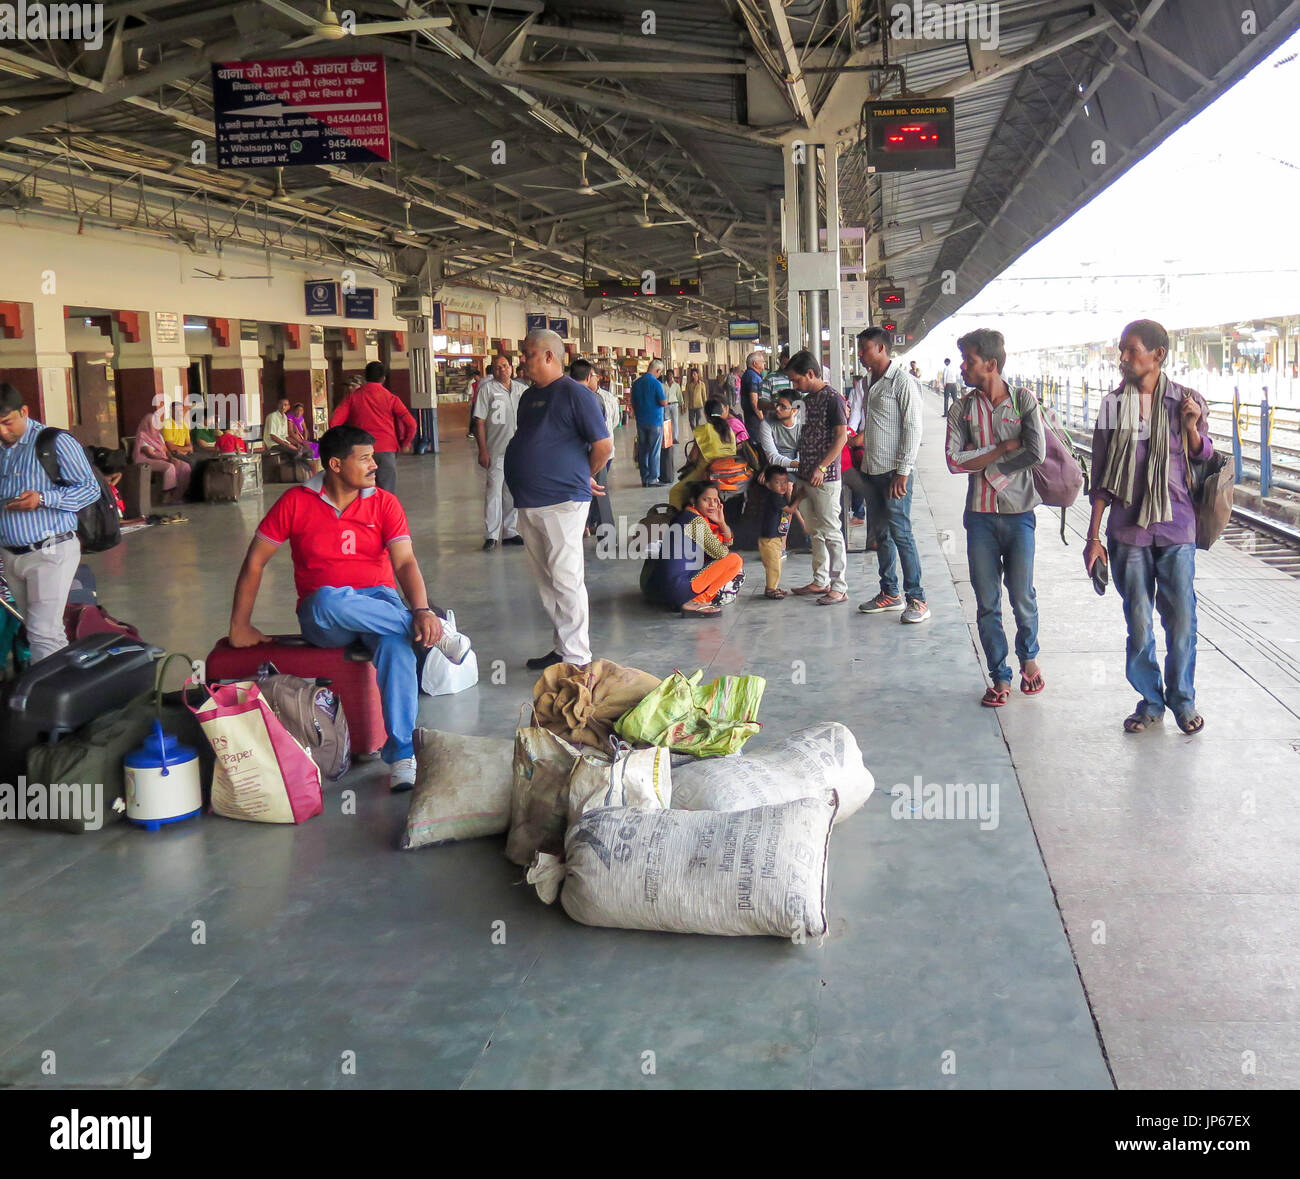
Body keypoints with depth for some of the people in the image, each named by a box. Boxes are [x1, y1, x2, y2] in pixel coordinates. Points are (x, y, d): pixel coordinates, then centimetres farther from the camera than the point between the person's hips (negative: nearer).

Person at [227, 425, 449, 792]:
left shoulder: (384, 503, 2)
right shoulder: (296, 502, -1)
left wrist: (421, 609, -29)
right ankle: (429, 626, -26)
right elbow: (255, 561, 3)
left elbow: (405, 562, -9)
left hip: (379, 601, 1)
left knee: (396, 644, -35)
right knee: (328, 600, -39)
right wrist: (239, 625, -4)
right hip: (321, 618, 0)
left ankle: (401, 756, -34)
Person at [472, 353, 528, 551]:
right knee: (493, 492, -4)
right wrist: (482, 450, -13)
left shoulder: (521, 389, 8)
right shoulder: (487, 389, -5)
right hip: (496, 450, -4)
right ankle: (491, 536, 2)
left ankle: (510, 532, 21)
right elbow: (479, 422, -7)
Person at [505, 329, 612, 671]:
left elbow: (604, 445, -11)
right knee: (545, 580, 13)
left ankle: (576, 658, 0)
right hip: (529, 503, 9)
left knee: (565, 580, -6)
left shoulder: (574, 393, -8)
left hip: (561, 502, -9)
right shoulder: (529, 396, 17)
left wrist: (584, 477, 4)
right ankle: (562, 646, 24)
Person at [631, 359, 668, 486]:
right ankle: (653, 479, 1)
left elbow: (633, 403, 13)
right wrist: (666, 398, 7)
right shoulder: (655, 383, -14)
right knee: (654, 452, 0)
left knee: (643, 451, 10)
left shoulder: (636, 383, 6)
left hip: (641, 422, 6)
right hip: (655, 421, -6)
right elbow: (664, 402, -15)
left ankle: (644, 478, 13)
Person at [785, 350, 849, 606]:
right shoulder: (808, 399, 15)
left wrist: (822, 468, -21)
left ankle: (839, 587, -1)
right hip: (808, 476, 9)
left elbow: (841, 436, -16)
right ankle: (820, 581, 23)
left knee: (831, 532, -5)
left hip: (825, 477, -9)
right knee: (815, 531, 14)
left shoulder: (832, 398, -11)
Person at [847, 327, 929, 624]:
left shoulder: (902, 381, -10)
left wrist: (903, 471, -18)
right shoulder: (870, 382, 15)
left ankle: (917, 599, -2)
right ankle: (889, 593, 20)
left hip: (894, 472, -8)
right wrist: (863, 462, 17)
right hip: (871, 471, 8)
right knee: (881, 533, 12)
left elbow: (913, 428, -15)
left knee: (900, 534, -8)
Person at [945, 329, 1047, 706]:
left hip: (1019, 512, -2)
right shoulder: (962, 409, 3)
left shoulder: (1023, 400, -2)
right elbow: (954, 461, -9)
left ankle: (1028, 657, 33)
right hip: (980, 515, 2)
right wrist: (1005, 447, -11)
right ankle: (1000, 677, 17)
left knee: (1022, 598, 5)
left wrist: (984, 463, -10)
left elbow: (1037, 453, -13)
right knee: (987, 603, 5)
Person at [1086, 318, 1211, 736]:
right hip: (1128, 532, 1)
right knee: (1138, 623, 6)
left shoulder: (1187, 401, -1)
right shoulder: (1112, 404, 1)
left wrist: (1191, 427, -12)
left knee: (1181, 619, 3)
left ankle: (1183, 698, 21)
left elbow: (1204, 462, 7)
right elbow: (1101, 478, 4)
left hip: (1176, 529, -1)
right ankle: (1150, 698, 22)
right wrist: (1093, 536, 2)